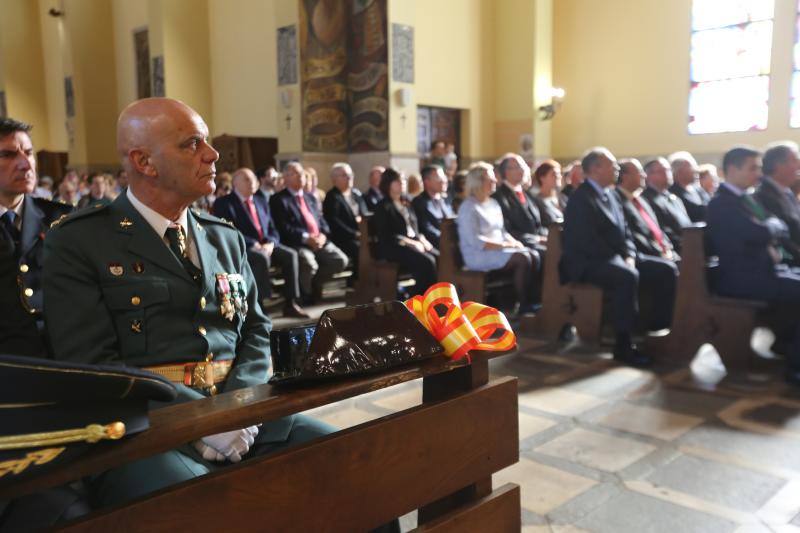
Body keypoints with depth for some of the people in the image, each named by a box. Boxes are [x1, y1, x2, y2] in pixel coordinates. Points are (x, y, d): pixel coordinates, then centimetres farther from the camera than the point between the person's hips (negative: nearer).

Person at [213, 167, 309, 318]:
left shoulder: (261, 201, 21)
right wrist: (254, 244, -20)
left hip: (266, 245, 6)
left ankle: (290, 304, -20)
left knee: (290, 254, -21)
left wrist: (270, 243, -7)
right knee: (262, 258, -36)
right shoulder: (223, 203, 1)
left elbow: (273, 229, 17)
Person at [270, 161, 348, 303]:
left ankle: (315, 282, 9)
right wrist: (305, 238, -18)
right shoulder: (278, 199, 2)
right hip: (297, 243, -6)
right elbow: (283, 228, -9)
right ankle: (304, 291, -2)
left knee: (341, 260, -15)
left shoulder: (311, 197, 25)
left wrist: (323, 235, -4)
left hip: (319, 241, 7)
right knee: (310, 264, -34)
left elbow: (322, 221, 18)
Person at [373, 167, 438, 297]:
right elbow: (386, 235, -10)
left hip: (415, 242, 7)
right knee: (427, 262, -31)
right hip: (393, 247, -7)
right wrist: (412, 243, -15)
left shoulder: (406, 203, 21)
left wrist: (423, 241, 1)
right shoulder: (383, 207, -1)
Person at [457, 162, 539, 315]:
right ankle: (523, 305, -19)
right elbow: (475, 241, -17)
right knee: (523, 258, -27)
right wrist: (505, 245, -19)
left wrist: (513, 242, -2)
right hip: (478, 256, -8)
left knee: (534, 255, -16)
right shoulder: (468, 208, -8)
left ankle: (531, 300, -14)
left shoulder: (493, 203, 18)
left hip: (499, 250, 8)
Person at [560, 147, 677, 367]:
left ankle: (659, 329, 4)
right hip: (587, 263, -9)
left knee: (667, 269, -1)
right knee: (628, 276, -37)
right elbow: (588, 242, -21)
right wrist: (619, 259, -18)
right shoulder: (581, 198, -13)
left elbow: (624, 231, 16)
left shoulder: (609, 195, 16)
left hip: (617, 257, 10)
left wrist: (629, 256, -2)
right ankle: (624, 345, -29)